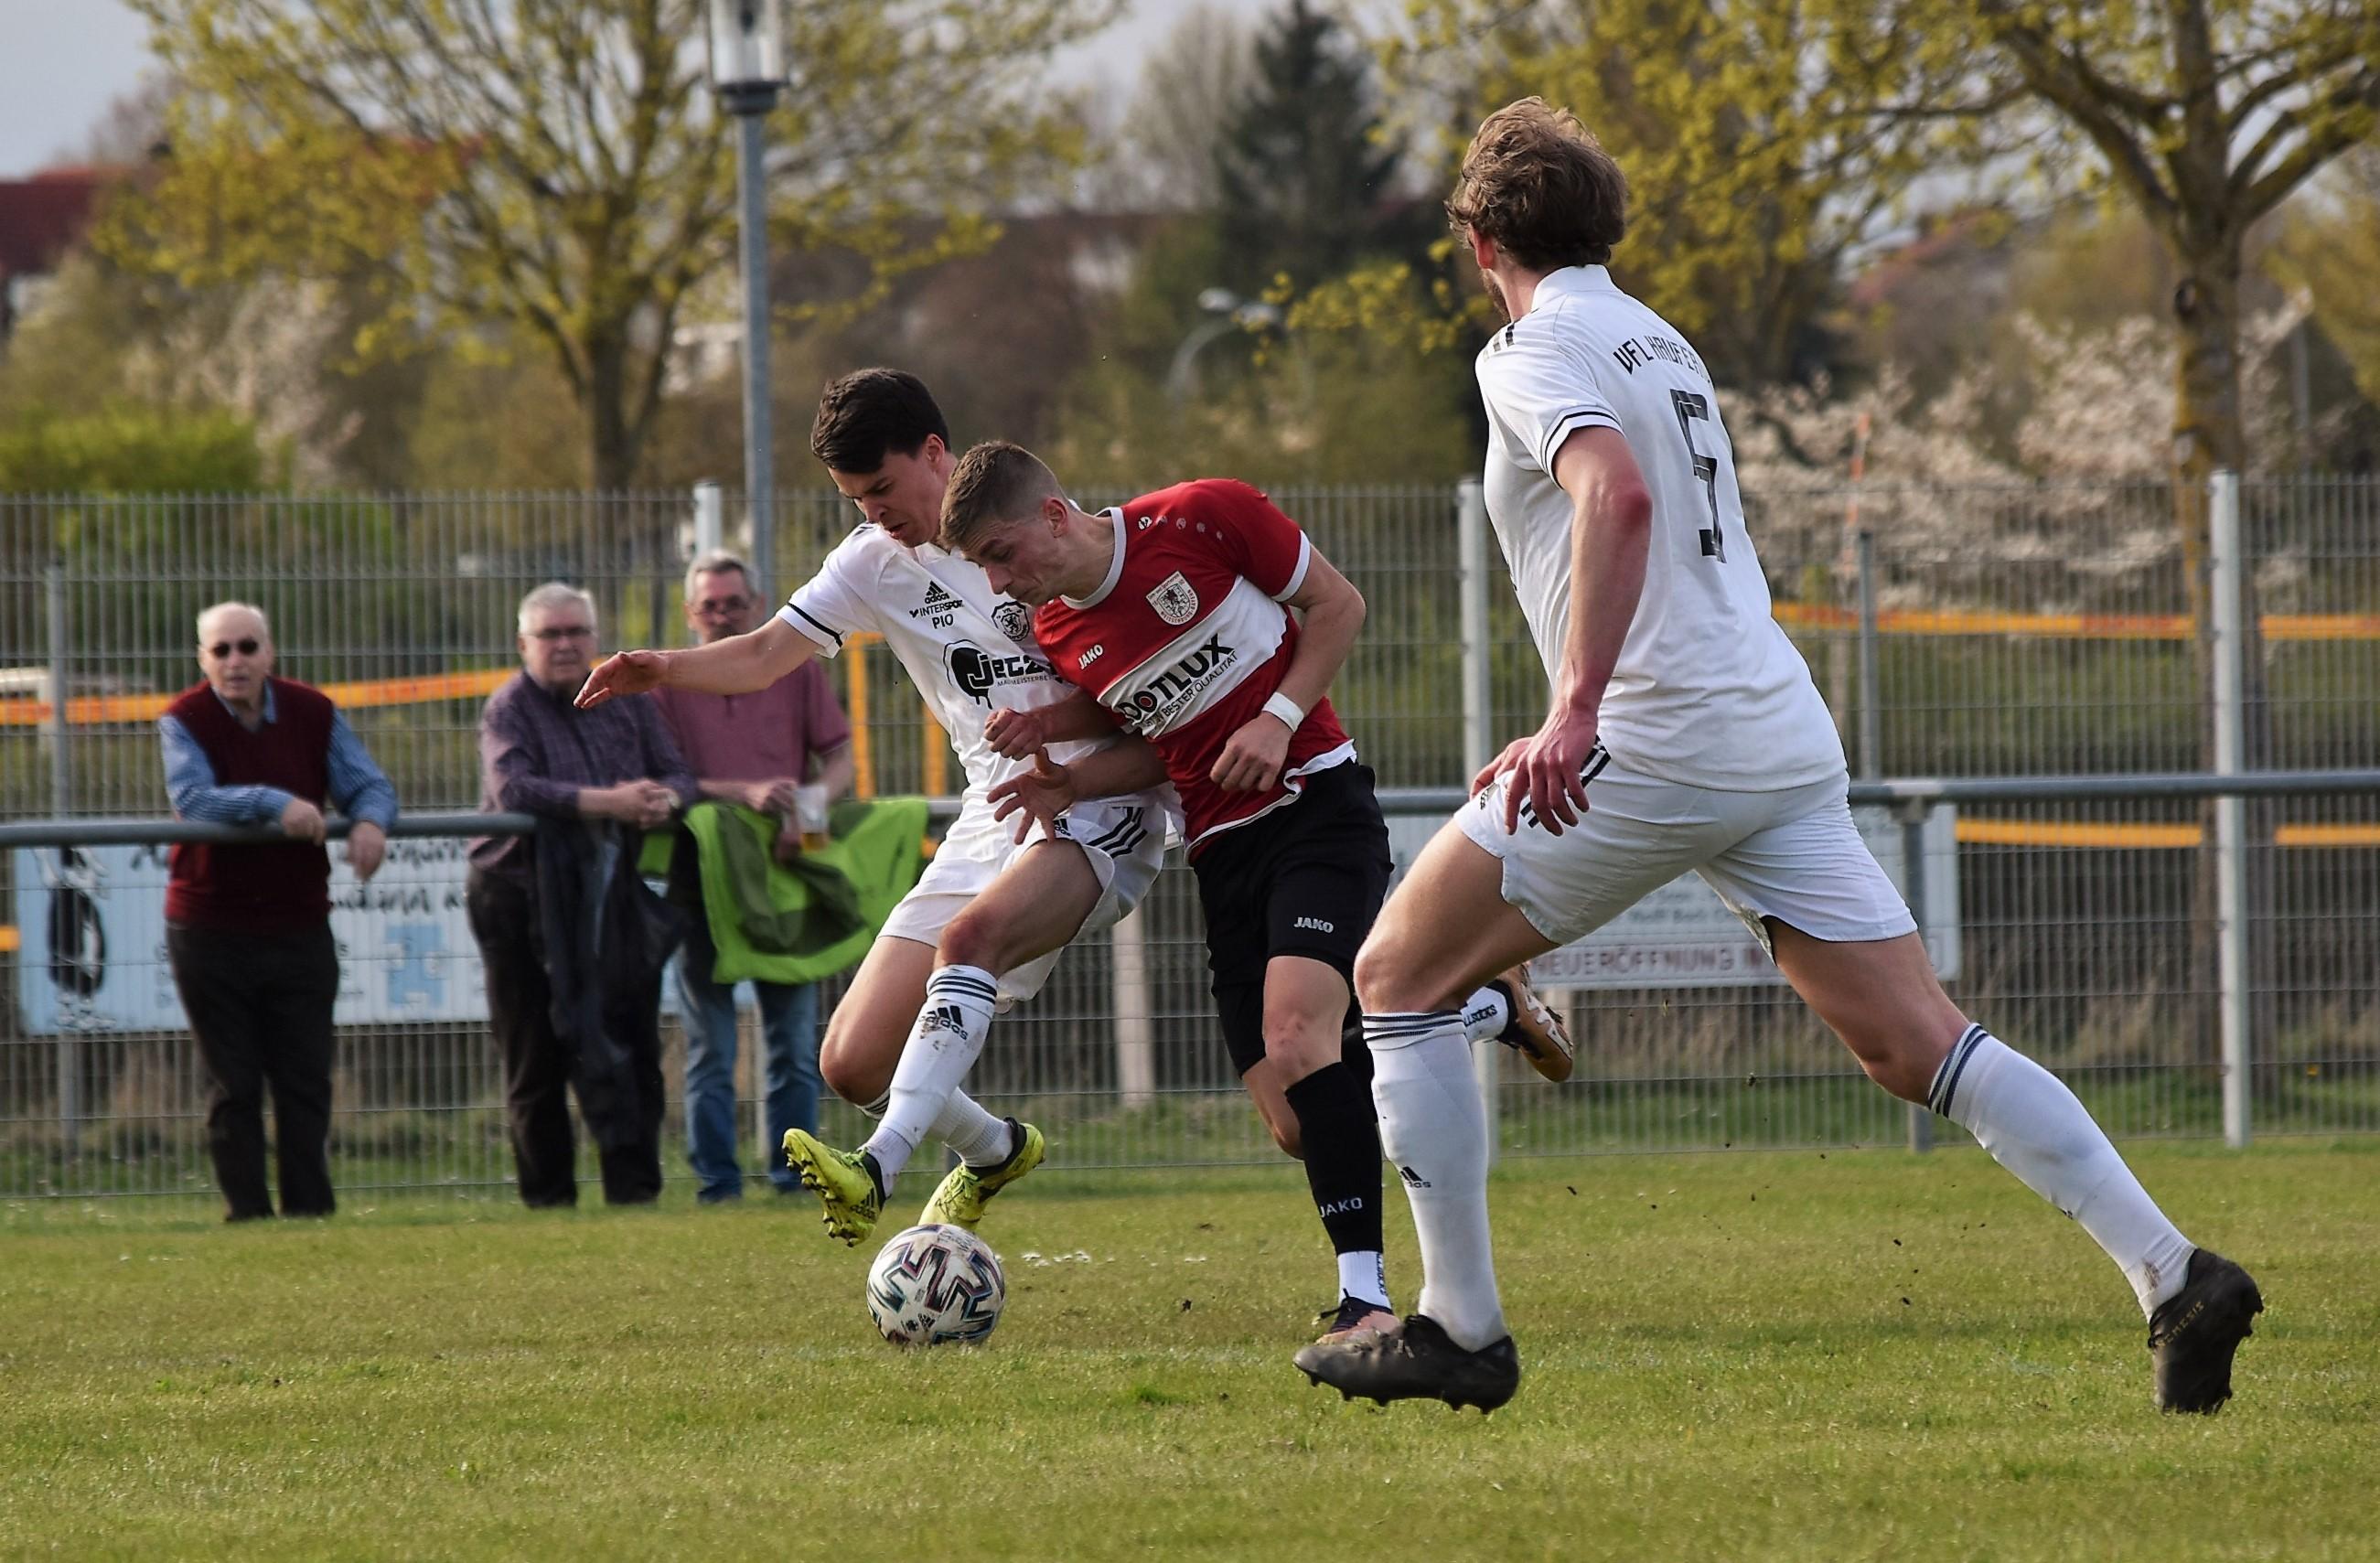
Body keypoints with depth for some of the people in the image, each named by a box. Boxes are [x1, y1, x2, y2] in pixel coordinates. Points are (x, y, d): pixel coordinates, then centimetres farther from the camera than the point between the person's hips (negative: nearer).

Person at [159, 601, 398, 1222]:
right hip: (210, 932, -3)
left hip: (299, 930, 3)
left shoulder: (314, 714, 3)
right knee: (234, 1085, 1)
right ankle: (247, 1212, 5)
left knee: (306, 1079, 3)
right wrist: (274, 804, -35)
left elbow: (369, 784, 1)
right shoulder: (184, 721, -8)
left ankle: (310, 1209, 8)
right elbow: (191, 797, -25)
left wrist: (369, 821, -22)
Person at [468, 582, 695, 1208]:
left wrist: (663, 800, -18)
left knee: (634, 1049, 1)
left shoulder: (626, 700, 10)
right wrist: (606, 803, -30)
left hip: (613, 893, 4)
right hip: (525, 895, -4)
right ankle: (548, 1197, 8)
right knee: (536, 1061, 1)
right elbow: (512, 788, -22)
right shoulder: (509, 709, -5)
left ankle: (635, 1188, 7)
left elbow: (678, 775, 7)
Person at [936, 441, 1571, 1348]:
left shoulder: (1204, 519, -11)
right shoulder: (1057, 637, 5)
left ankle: (1364, 1296, -26)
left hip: (1316, 803, -6)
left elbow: (1338, 604, 0)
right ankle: (1488, 1008, 25)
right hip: (1223, 853, 6)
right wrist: (1074, 784, -2)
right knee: (1298, 1126, -2)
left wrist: (1280, 718, -13)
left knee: (1295, 1029, -28)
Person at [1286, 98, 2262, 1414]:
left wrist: (1576, 712, -30)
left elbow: (1618, 496, -24)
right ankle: (2174, 1276, -10)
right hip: (1786, 743, 8)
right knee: (1921, 1050, 3)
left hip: (1657, 748, -8)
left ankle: (1460, 1330, 4)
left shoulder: (1533, 346, -4)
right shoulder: (1660, 344, 23)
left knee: (1396, 979, 7)